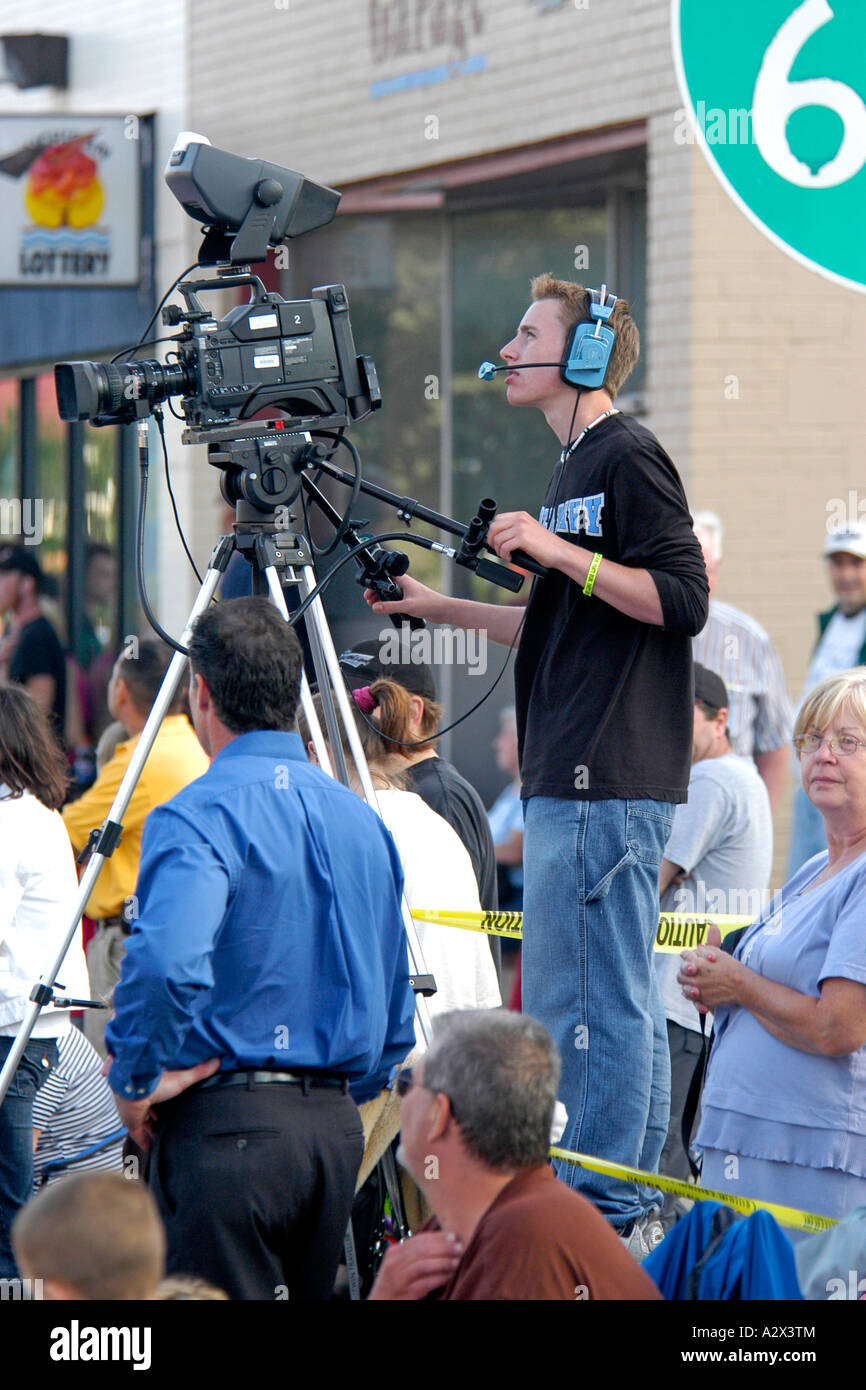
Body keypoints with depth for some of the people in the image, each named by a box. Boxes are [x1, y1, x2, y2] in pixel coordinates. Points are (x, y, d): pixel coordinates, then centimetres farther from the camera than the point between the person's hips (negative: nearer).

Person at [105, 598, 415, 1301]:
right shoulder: (362, 820, 14)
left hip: (225, 1123, -7)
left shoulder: (198, 816, -11)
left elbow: (164, 964, -29)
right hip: (337, 1126, 7)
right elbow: (396, 1015, 18)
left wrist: (135, 1081, -15)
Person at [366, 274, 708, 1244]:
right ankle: (626, 1206, 14)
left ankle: (596, 1205, -7)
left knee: (579, 997, -9)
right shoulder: (580, 464, 21)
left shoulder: (628, 456, -9)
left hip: (606, 780, -10)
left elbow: (680, 600, -17)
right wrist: (442, 609, 23)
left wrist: (559, 552, -20)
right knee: (618, 996, 10)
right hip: (578, 775, 10)